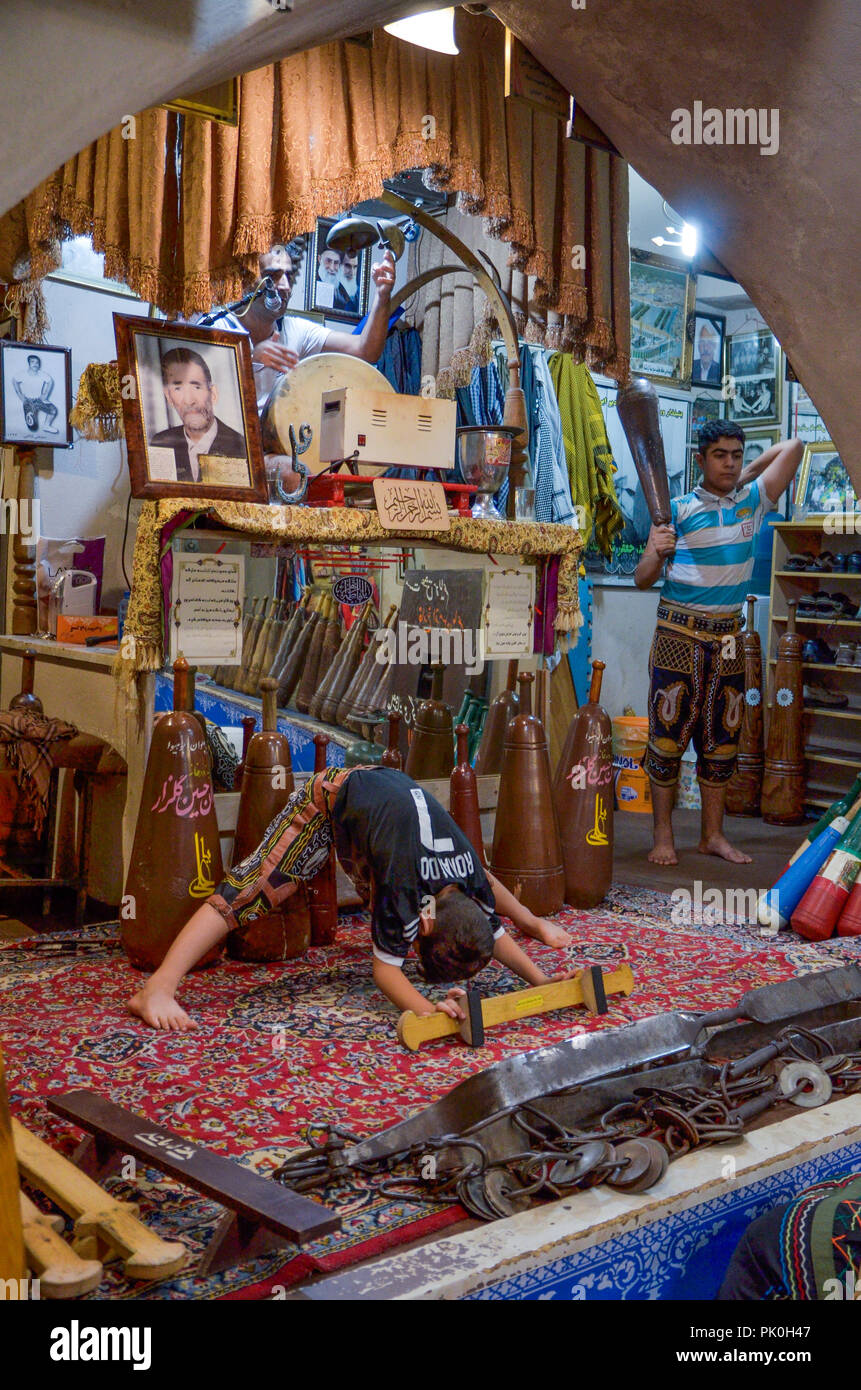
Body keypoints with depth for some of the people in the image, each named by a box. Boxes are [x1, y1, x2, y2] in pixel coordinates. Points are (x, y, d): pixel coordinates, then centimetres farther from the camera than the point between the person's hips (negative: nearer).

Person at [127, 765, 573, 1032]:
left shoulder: (469, 884, -23)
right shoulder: (405, 888, -38)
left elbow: (494, 935, -5)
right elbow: (385, 967, -32)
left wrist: (541, 980, -16)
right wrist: (427, 1010, -46)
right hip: (333, 795, -6)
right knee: (254, 887, -21)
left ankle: (530, 920, 51)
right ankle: (157, 989, -28)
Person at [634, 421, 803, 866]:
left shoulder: (752, 502, 9)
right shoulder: (677, 510, -2)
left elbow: (793, 447, 13)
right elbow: (642, 580, -5)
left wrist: (747, 475, 14)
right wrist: (656, 553, -25)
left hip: (727, 637, 4)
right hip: (679, 633, -4)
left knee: (720, 740, 7)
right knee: (668, 734, -2)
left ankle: (713, 835, 16)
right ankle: (663, 834, 7)